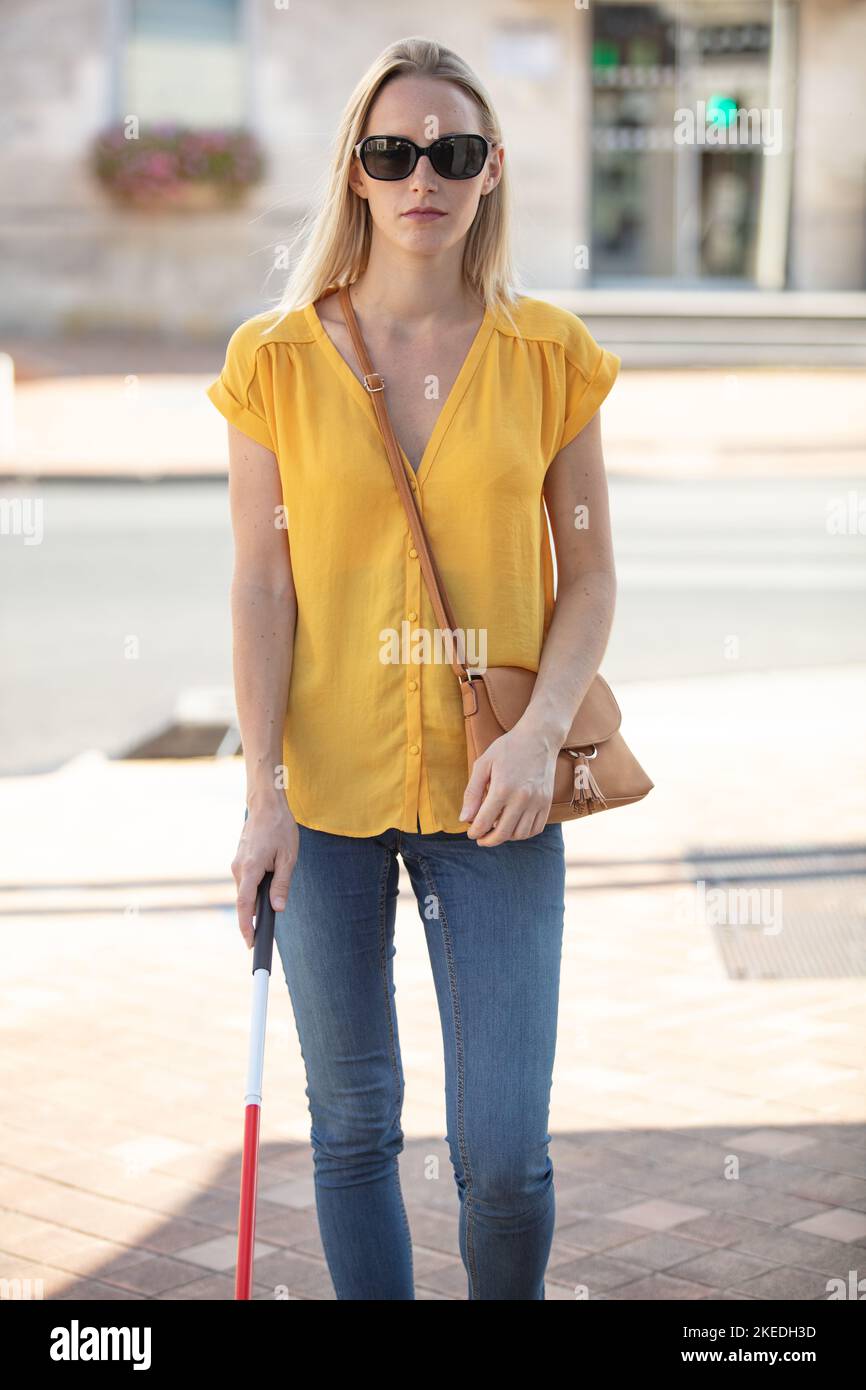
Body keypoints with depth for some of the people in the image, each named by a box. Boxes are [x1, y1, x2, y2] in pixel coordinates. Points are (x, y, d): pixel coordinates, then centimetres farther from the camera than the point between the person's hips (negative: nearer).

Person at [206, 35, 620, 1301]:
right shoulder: (277, 358, -1)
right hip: (328, 792, 0)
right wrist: (265, 792, -9)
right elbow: (260, 589, -1)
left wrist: (541, 733, -13)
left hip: (491, 794, 0)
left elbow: (588, 577, 4)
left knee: (504, 1152, -3)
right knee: (354, 1126, 10)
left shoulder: (549, 355, 1)